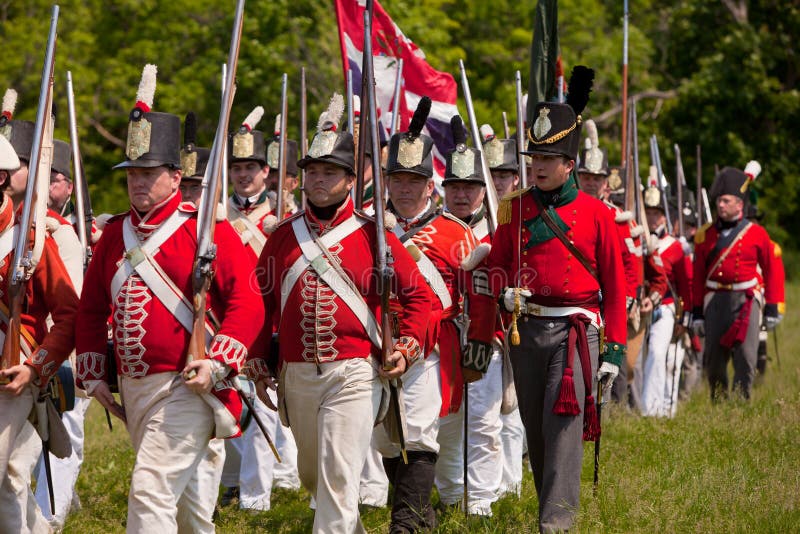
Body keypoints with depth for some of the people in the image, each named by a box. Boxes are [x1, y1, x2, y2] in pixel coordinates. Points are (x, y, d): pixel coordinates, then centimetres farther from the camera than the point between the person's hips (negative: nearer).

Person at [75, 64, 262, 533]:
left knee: (151, 491, -17)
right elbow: (92, 308, 19)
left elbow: (247, 303, -11)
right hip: (134, 389, 7)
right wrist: (93, 373, 11)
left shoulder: (208, 230, -6)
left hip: (188, 386, -7)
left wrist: (217, 364, -20)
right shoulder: (115, 234, 12)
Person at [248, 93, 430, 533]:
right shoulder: (283, 236, 8)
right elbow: (263, 300, 14)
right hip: (297, 376, 5)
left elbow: (417, 294, 3)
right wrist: (260, 361, 9)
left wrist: (407, 348, -7)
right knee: (312, 475, 16)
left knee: (339, 477, -13)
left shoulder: (371, 235, -2)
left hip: (353, 376, -4)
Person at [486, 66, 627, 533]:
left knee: (563, 421, -16)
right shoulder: (516, 208, 7)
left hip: (576, 330, -4)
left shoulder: (596, 213, 0)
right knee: (535, 428, 10)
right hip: (527, 329, 4)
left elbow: (614, 284, 2)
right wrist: (506, 292, -10)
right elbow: (498, 263, 14)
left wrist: (615, 349, -1)